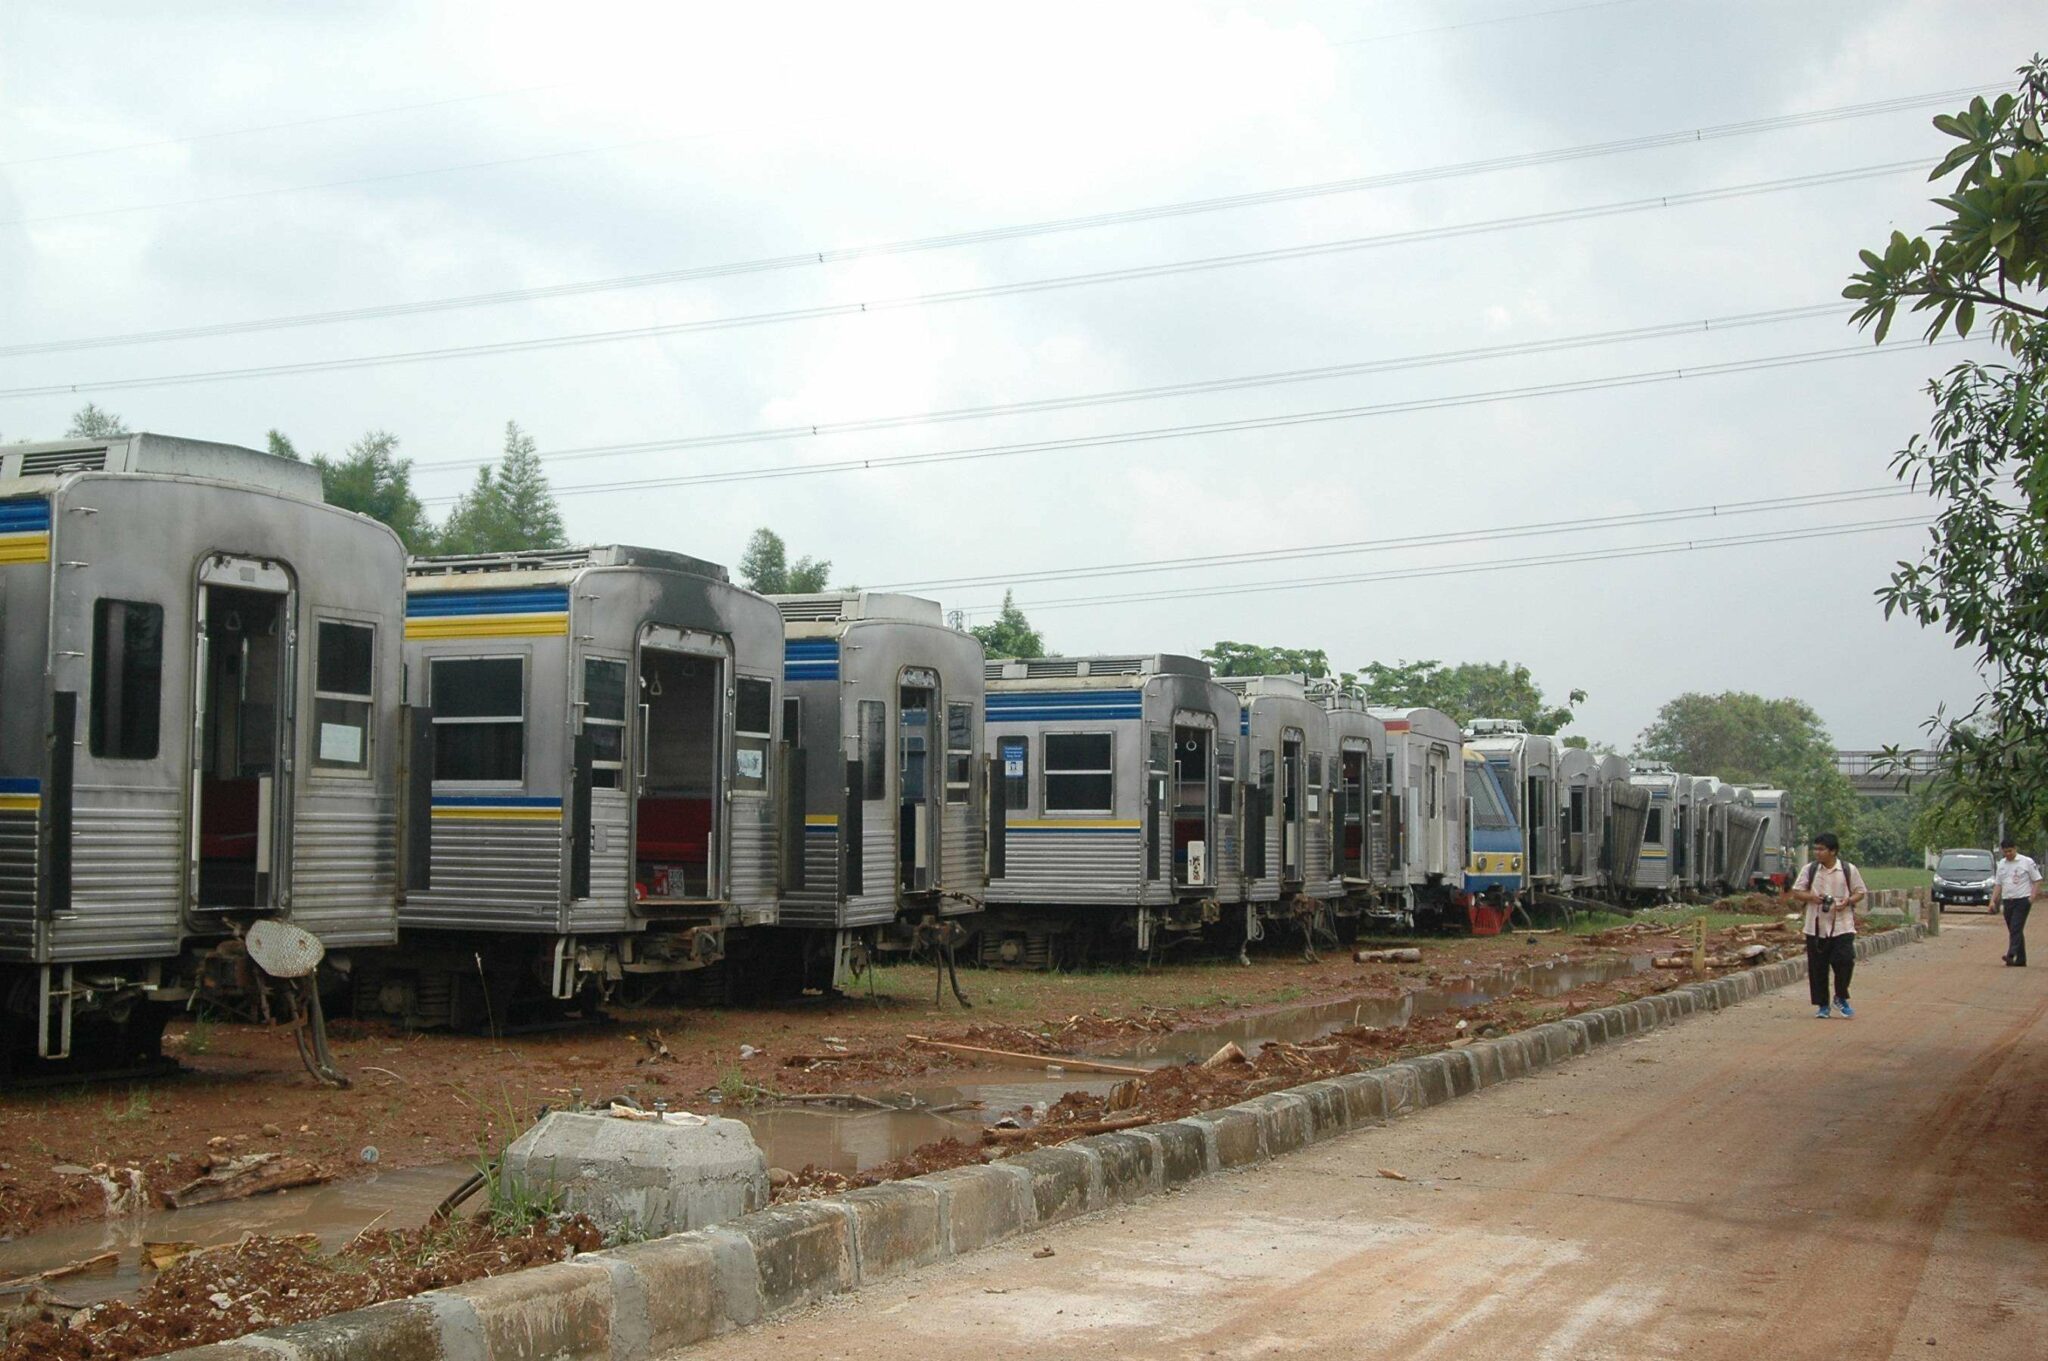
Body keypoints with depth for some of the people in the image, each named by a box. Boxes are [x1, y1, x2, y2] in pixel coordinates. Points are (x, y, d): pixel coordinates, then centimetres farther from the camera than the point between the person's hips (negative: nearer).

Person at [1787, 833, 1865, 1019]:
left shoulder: (1848, 869, 1)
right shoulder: (1810, 869, 4)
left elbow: (1860, 892, 8)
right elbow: (1796, 893, 7)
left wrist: (1848, 901, -12)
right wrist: (1810, 897, -13)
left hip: (1842, 925, -2)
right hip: (1816, 927, 2)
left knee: (1845, 961, -12)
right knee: (1817, 968, 4)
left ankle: (1841, 998, 12)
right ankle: (1822, 1005, 17)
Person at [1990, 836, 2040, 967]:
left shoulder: (2027, 862, -3)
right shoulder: (2001, 864, 12)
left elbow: (2036, 879, -1)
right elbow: (1998, 884, 16)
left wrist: (2032, 896, -13)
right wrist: (1993, 901, 8)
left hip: (2022, 900, -6)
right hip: (2007, 901, 6)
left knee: (2016, 928, -17)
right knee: (2013, 930, 8)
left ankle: (2011, 955, -26)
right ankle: (2021, 959, 14)